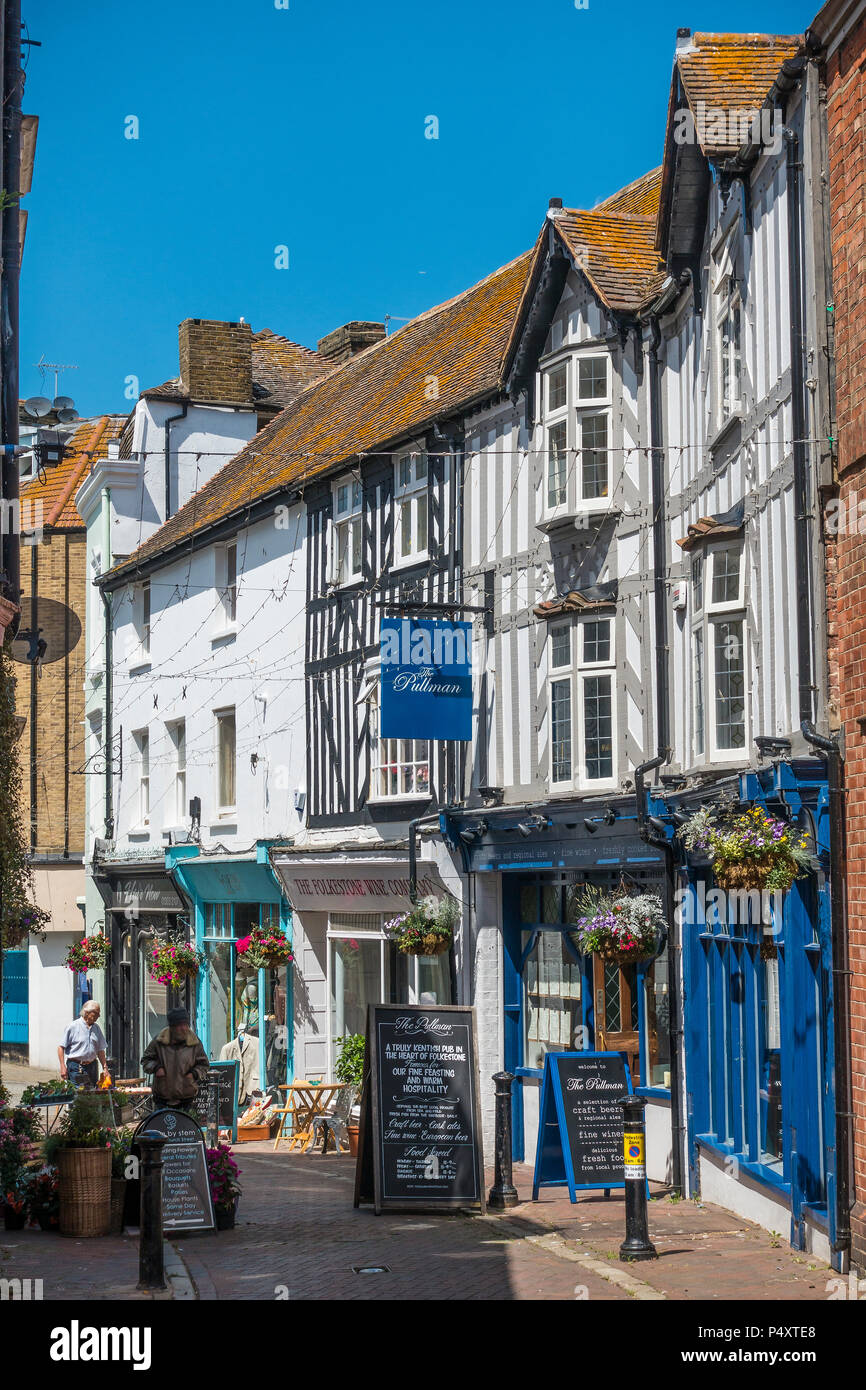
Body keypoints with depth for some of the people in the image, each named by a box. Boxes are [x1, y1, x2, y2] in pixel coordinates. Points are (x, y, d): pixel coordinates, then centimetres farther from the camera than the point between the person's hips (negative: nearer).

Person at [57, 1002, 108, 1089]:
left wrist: (105, 1068, 9)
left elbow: (100, 1050, 17)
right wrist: (63, 1067, -12)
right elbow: (61, 1047, -5)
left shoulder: (96, 1028, 12)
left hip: (92, 1066, 5)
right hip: (76, 1068, -5)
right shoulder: (73, 1027, -5)